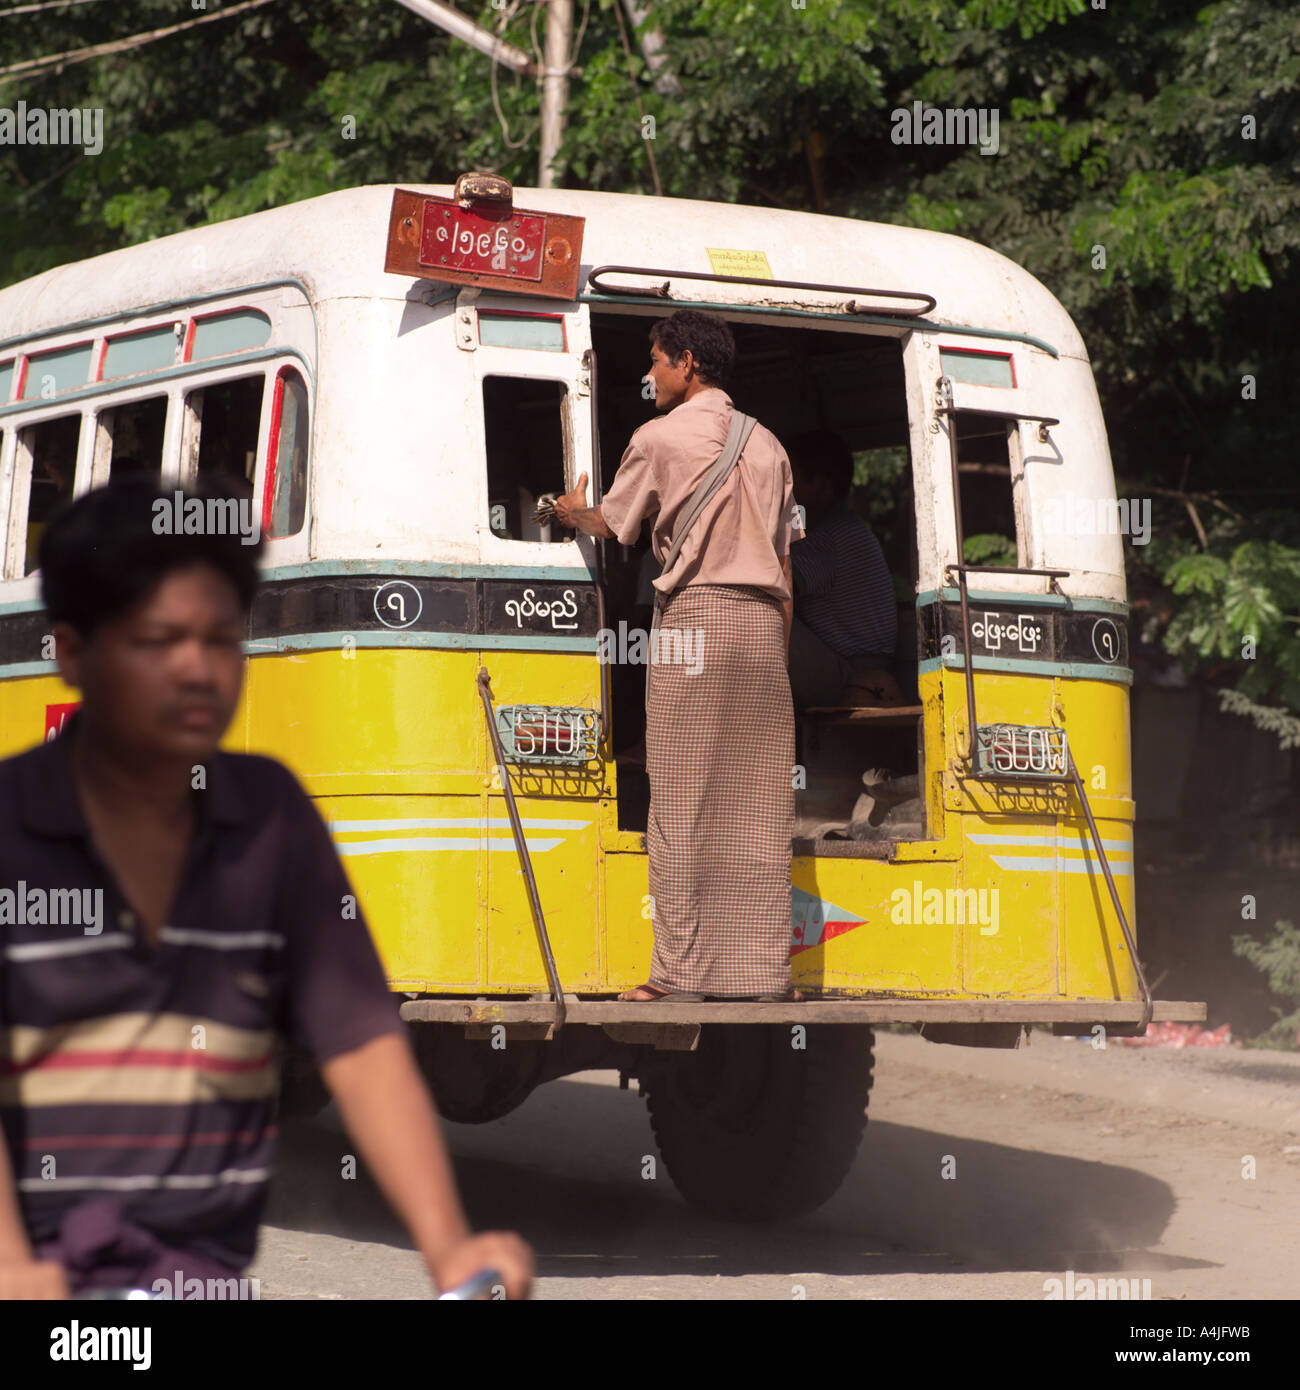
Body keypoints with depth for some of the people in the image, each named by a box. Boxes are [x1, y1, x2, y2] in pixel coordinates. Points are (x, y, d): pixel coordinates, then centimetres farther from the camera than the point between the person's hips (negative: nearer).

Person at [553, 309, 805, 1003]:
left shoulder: (661, 436, 0)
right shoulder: (765, 444, 16)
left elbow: (611, 523, 13)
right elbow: (784, 560, 15)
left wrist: (572, 511, 35)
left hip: (695, 613, -5)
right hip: (763, 621, 5)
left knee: (683, 798, -4)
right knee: (760, 803, 3)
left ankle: (682, 969, -7)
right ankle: (764, 966, 1)